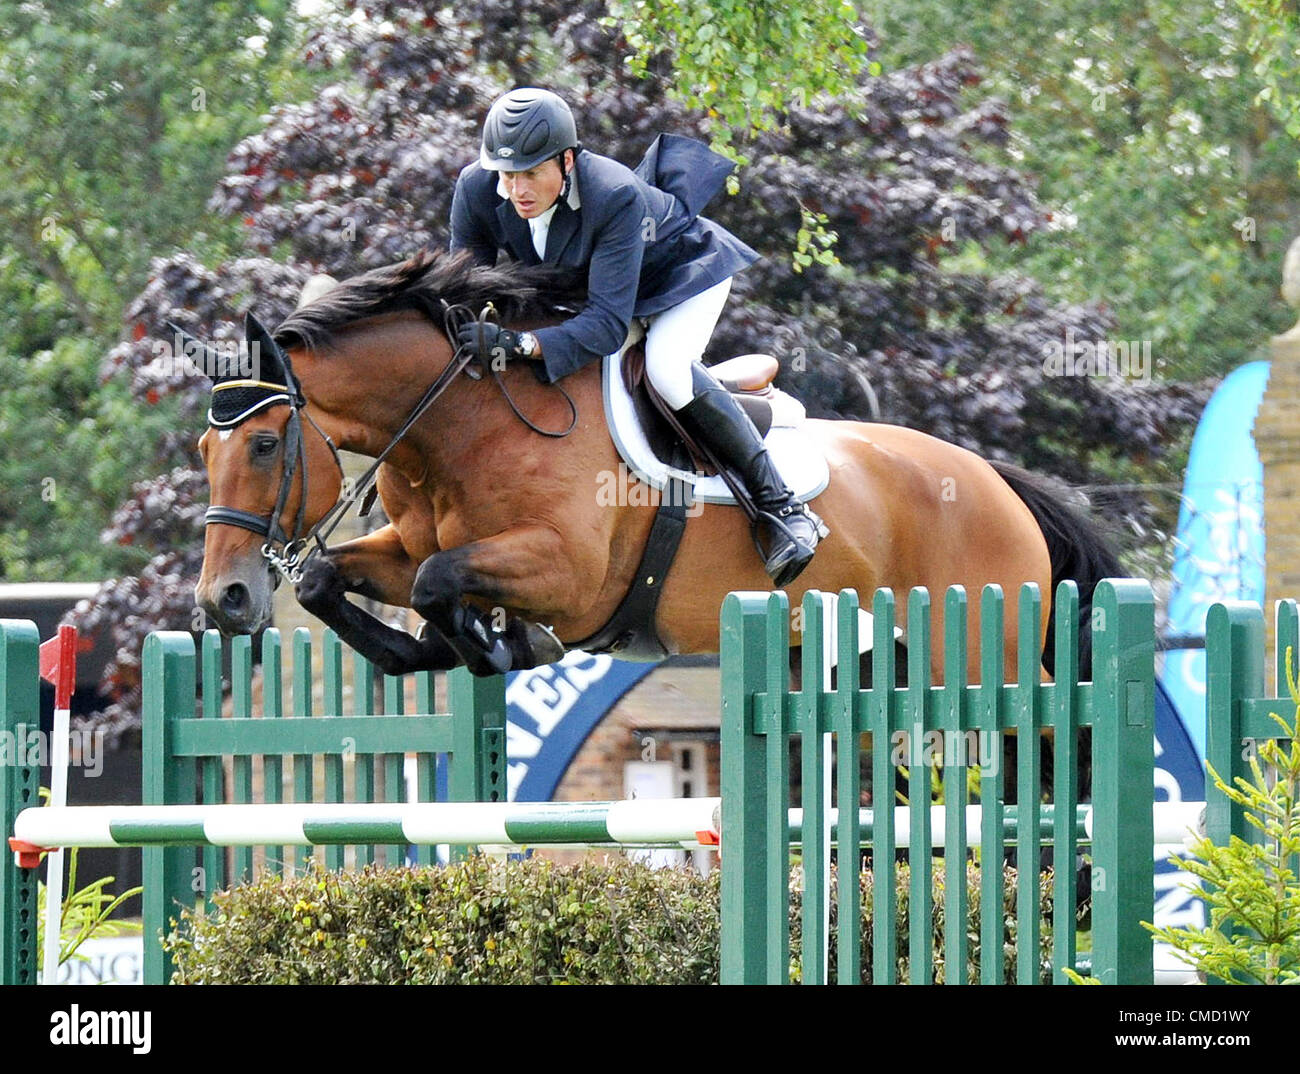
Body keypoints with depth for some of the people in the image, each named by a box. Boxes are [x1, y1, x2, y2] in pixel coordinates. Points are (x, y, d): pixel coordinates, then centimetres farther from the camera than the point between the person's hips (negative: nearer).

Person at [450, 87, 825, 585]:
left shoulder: (617, 197, -42)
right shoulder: (476, 189, -27)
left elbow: (608, 323, -45)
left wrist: (521, 343, -59)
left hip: (685, 269, -7)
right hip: (579, 281, 7)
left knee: (665, 367, -31)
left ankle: (780, 505, -23)